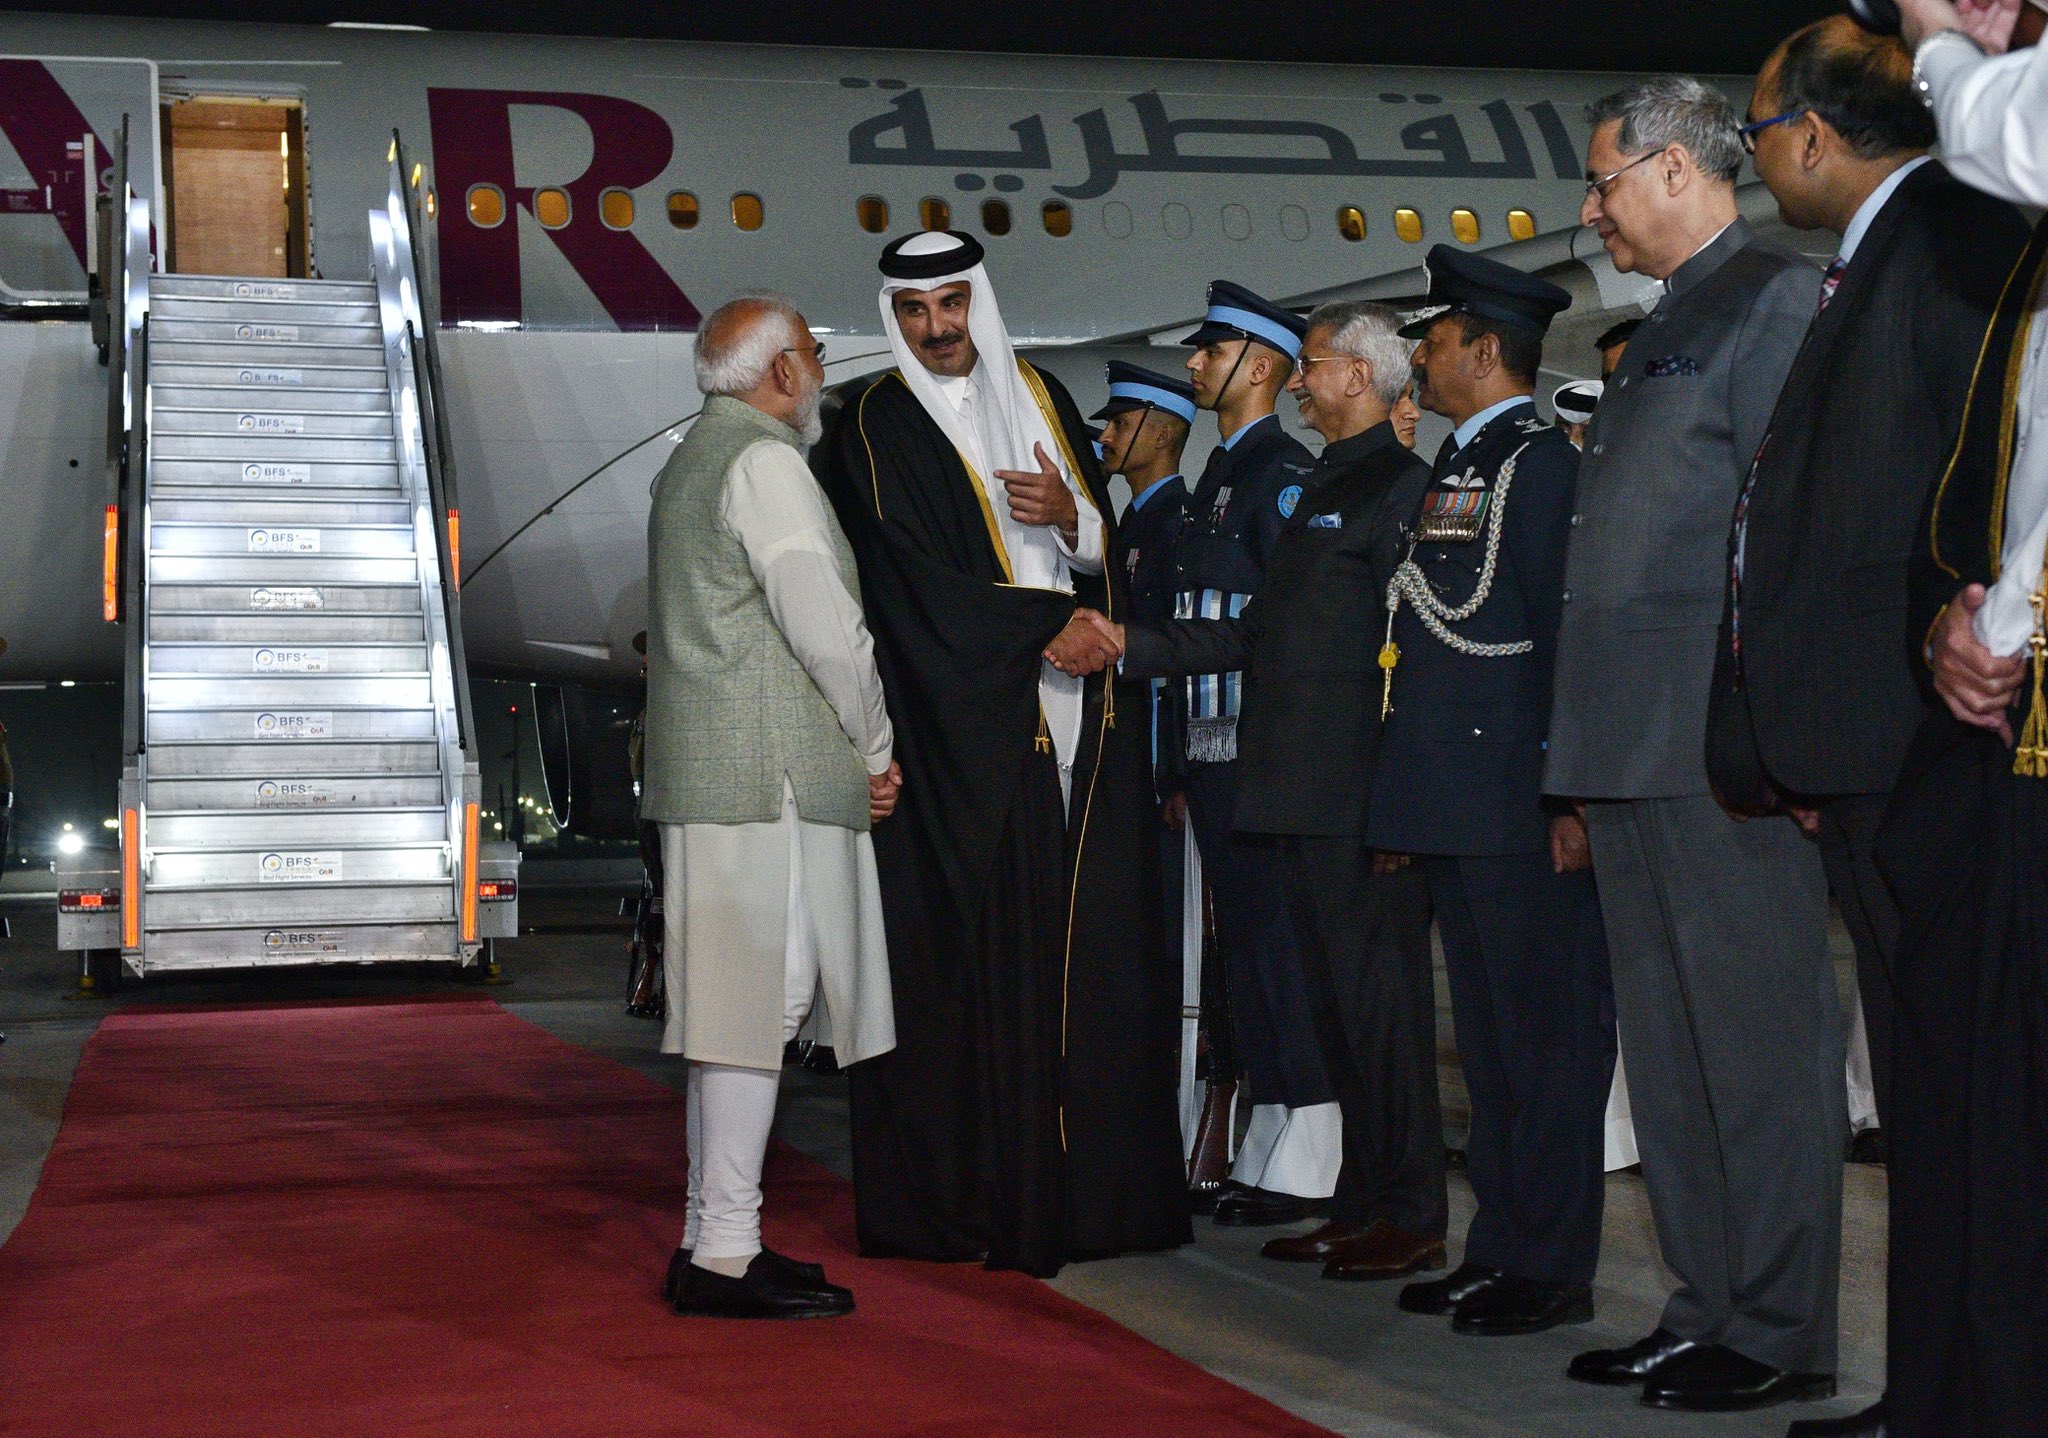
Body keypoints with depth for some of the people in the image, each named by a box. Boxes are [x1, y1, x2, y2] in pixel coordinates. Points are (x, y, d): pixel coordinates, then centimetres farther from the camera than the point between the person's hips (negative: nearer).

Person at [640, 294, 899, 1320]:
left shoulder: (687, 465, 22)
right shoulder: (764, 461, -10)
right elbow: (824, 622, -17)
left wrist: (856, 748, 18)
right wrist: (877, 747, -2)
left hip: (706, 772, 10)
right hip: (771, 773, -10)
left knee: (737, 1003, 12)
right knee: (760, 999, -9)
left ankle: (711, 1238, 16)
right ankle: (725, 1256, -9)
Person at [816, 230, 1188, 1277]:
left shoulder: (1039, 399, 18)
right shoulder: (874, 429, 1)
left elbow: (1111, 551, 17)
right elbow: (914, 584, -9)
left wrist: (1071, 518, -5)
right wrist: (1050, 625, -10)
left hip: (1076, 721, 5)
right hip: (965, 735, -5)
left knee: (1088, 954, 2)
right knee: (978, 965, -7)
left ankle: (1090, 1189, 7)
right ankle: (970, 1205, -2)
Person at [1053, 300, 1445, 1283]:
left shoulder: (1400, 483, -8)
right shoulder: (1321, 486, 21)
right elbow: (1259, 636, 21)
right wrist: (1128, 645, 17)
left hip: (1364, 795, -9)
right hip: (1304, 795, 9)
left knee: (1378, 995, -5)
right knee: (1336, 999, 12)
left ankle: (1412, 1217, 3)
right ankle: (1362, 1203, 20)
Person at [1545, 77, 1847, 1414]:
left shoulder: (1778, 296, -6)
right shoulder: (1665, 327, 22)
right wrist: (1591, 746, 17)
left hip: (1726, 749, -10)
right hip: (1637, 748, 10)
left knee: (1758, 1039, -4)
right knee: (1669, 1043, 11)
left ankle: (1780, 1334, 3)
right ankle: (1709, 1307, 19)